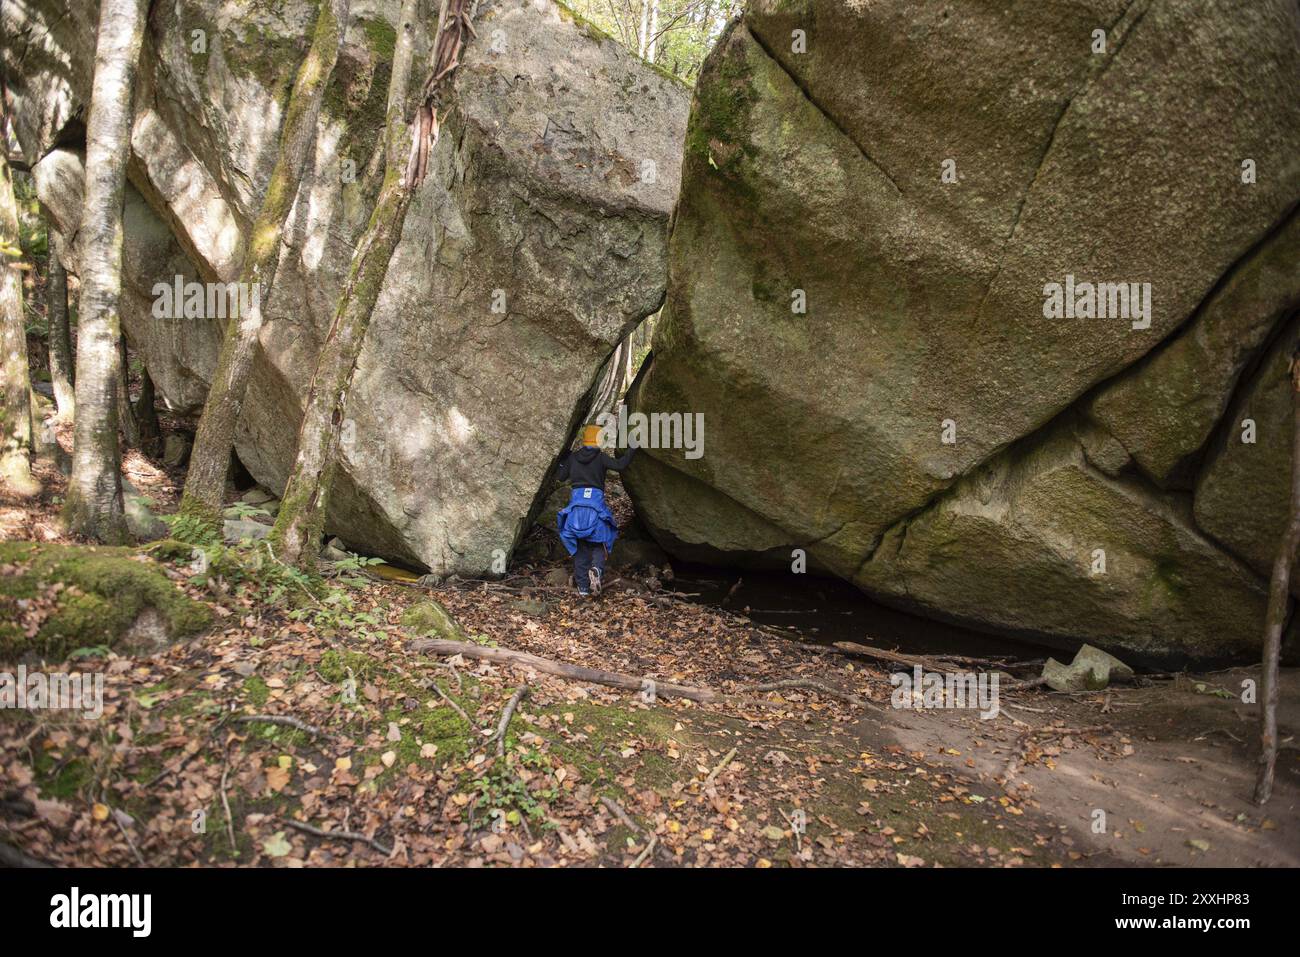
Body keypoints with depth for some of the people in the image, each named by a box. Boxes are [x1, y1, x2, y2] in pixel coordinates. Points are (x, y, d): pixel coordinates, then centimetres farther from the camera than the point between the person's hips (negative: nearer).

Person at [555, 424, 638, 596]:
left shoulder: (573, 457, 10)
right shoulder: (600, 457, -1)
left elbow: (561, 477, 15)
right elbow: (619, 465, -12)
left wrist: (563, 463, 32)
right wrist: (631, 449, -1)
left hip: (576, 503, 3)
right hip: (596, 503, -3)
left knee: (580, 547, 10)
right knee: (599, 544, 8)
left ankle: (582, 586, 7)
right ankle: (596, 569, -23)